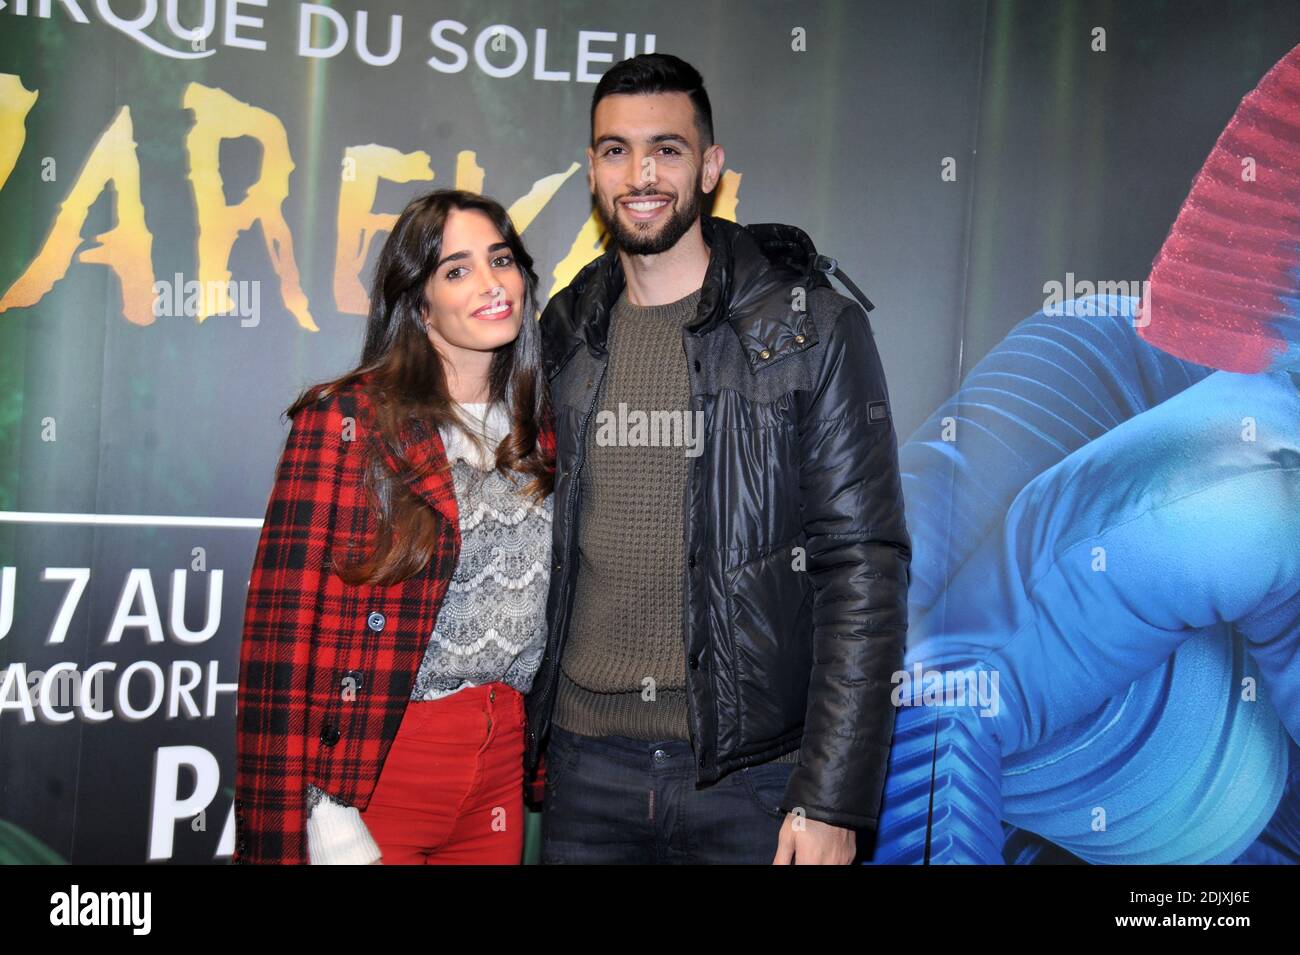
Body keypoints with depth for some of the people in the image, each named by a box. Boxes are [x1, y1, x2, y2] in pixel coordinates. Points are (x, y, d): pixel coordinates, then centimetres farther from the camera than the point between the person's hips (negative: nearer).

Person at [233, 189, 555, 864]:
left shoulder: (538, 434, 7)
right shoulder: (345, 420, -9)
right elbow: (284, 625, -12)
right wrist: (319, 815, -16)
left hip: (504, 760, 5)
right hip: (371, 769, -5)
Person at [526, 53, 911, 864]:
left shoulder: (812, 329, -6)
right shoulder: (563, 334, 7)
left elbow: (865, 567, -10)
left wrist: (834, 801, -14)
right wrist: (521, 739, 9)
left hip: (749, 771, -3)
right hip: (585, 764, 4)